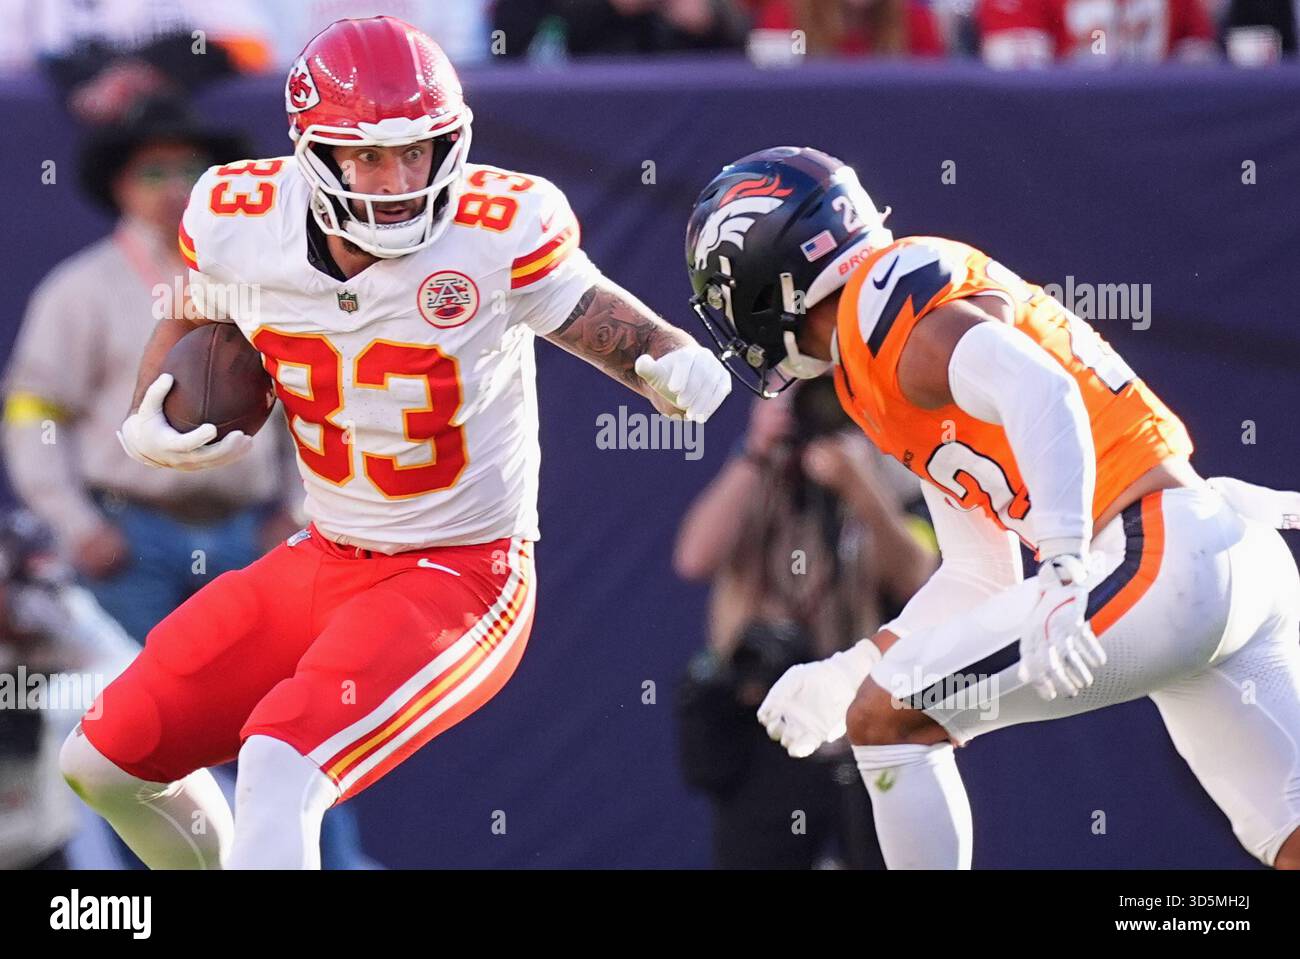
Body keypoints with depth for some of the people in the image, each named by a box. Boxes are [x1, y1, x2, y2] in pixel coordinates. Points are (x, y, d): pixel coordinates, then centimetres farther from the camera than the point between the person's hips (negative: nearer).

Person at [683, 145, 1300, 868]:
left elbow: (1040, 391, -24)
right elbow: (983, 580, 28)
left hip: (1157, 559, -10)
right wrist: (838, 678, 28)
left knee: (885, 720, -1)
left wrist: (1065, 577, -31)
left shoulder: (884, 296, -5)